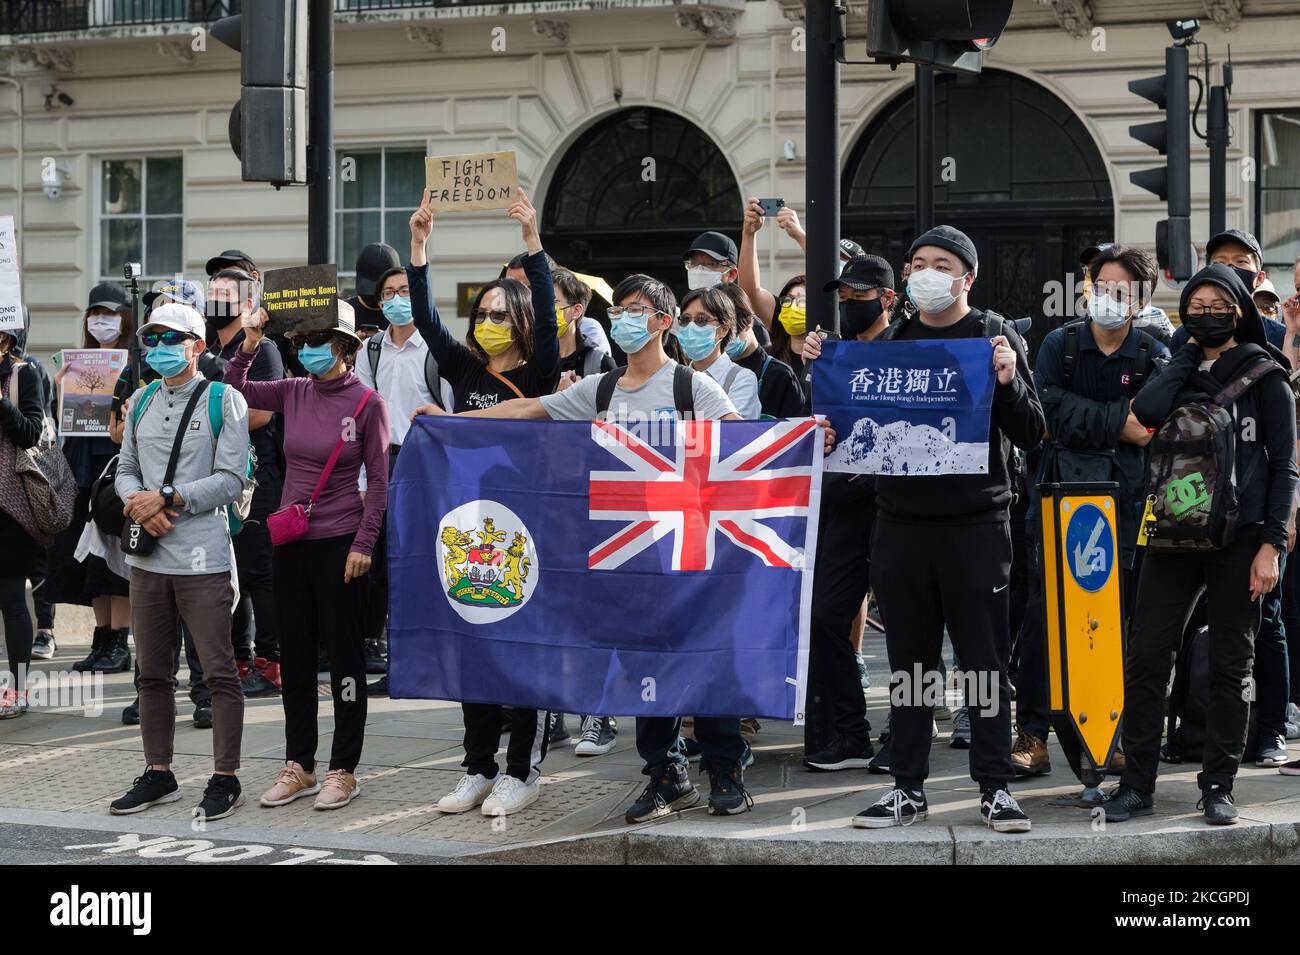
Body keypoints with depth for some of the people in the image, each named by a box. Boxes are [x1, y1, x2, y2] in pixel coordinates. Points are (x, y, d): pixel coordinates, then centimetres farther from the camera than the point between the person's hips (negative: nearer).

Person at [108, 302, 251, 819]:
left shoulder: (224, 400, -4)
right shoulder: (142, 402, 14)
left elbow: (230, 480, -10)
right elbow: (125, 470, 15)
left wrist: (167, 498, -16)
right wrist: (141, 503, -7)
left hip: (201, 557, -6)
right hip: (148, 557, 6)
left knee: (218, 671, -2)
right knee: (152, 672, 11)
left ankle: (225, 778, 5)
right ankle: (158, 775, 21)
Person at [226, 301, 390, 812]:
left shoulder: (367, 403, -8)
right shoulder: (294, 393, 5)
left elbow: (378, 480, -6)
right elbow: (234, 389, 6)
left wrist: (363, 543, -12)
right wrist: (249, 345, -8)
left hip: (339, 542, -5)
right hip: (290, 540, 5)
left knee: (345, 656, 2)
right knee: (294, 655, 10)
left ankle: (343, 770, 9)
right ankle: (298, 766, 19)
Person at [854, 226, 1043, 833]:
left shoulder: (996, 338, 2)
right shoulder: (889, 342, 13)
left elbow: (1030, 436, -2)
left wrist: (1008, 381, -19)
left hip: (975, 523, -3)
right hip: (900, 521, 3)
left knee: (986, 659, 0)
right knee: (908, 661, 8)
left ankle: (995, 788, 7)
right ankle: (908, 788, 14)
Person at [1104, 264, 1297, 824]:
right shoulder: (1180, 371, 13)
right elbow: (1147, 411, -10)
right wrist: (1190, 352, -1)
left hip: (1239, 536, -3)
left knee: (1230, 664, 4)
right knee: (1145, 656, -4)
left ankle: (1218, 786, 12)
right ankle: (1137, 786, 4)